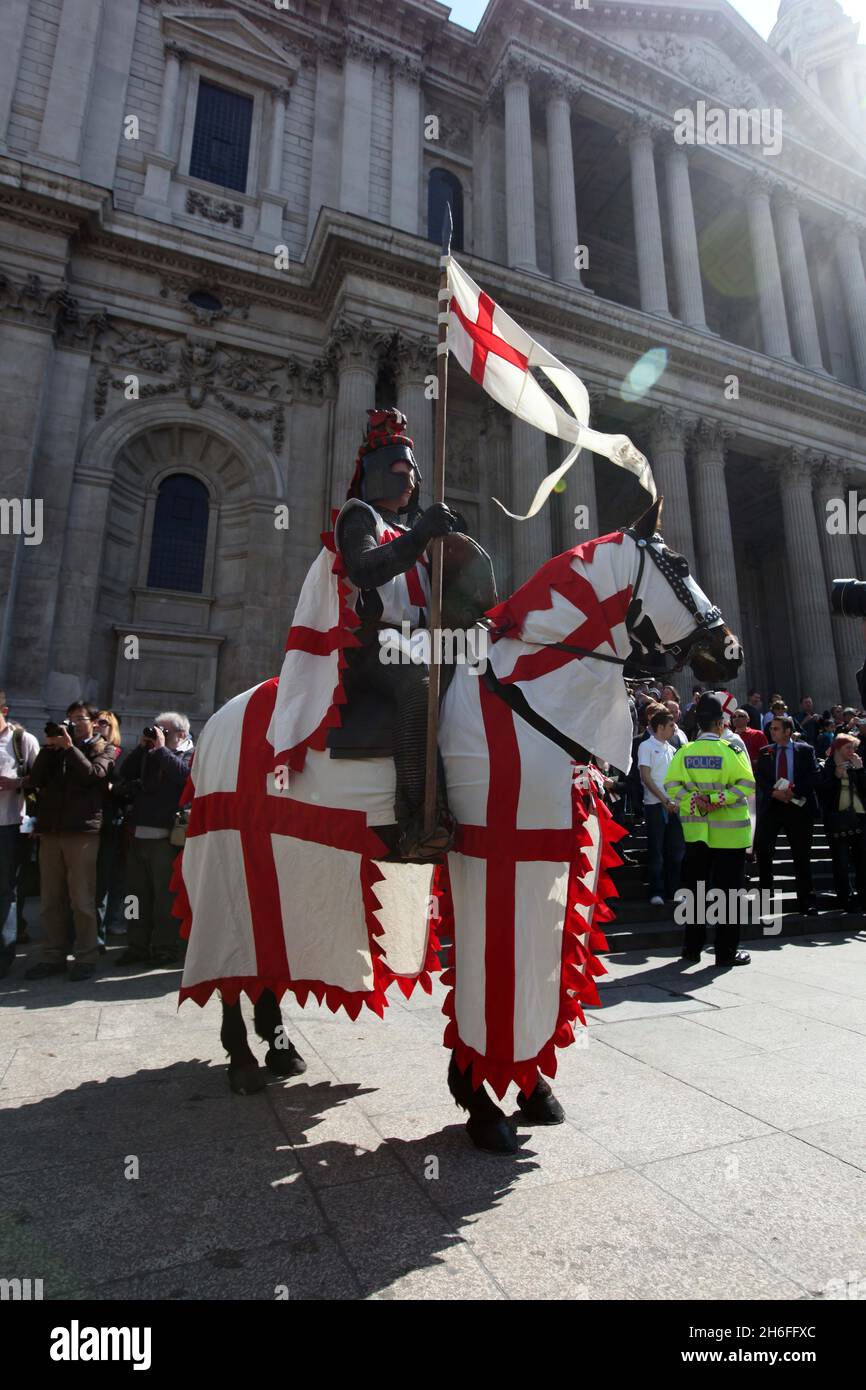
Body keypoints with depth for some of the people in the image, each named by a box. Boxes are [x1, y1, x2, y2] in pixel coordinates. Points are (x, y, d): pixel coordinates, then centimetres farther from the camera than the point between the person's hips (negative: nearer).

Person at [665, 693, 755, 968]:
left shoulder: (683, 752, -2)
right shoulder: (731, 749, -9)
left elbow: (672, 785, -7)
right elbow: (747, 784, -14)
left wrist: (695, 802, -9)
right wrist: (719, 799, -13)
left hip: (696, 830, 3)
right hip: (729, 831, -3)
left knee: (695, 889, 12)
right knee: (727, 891, 6)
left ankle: (692, 947, 18)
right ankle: (726, 951, 11)